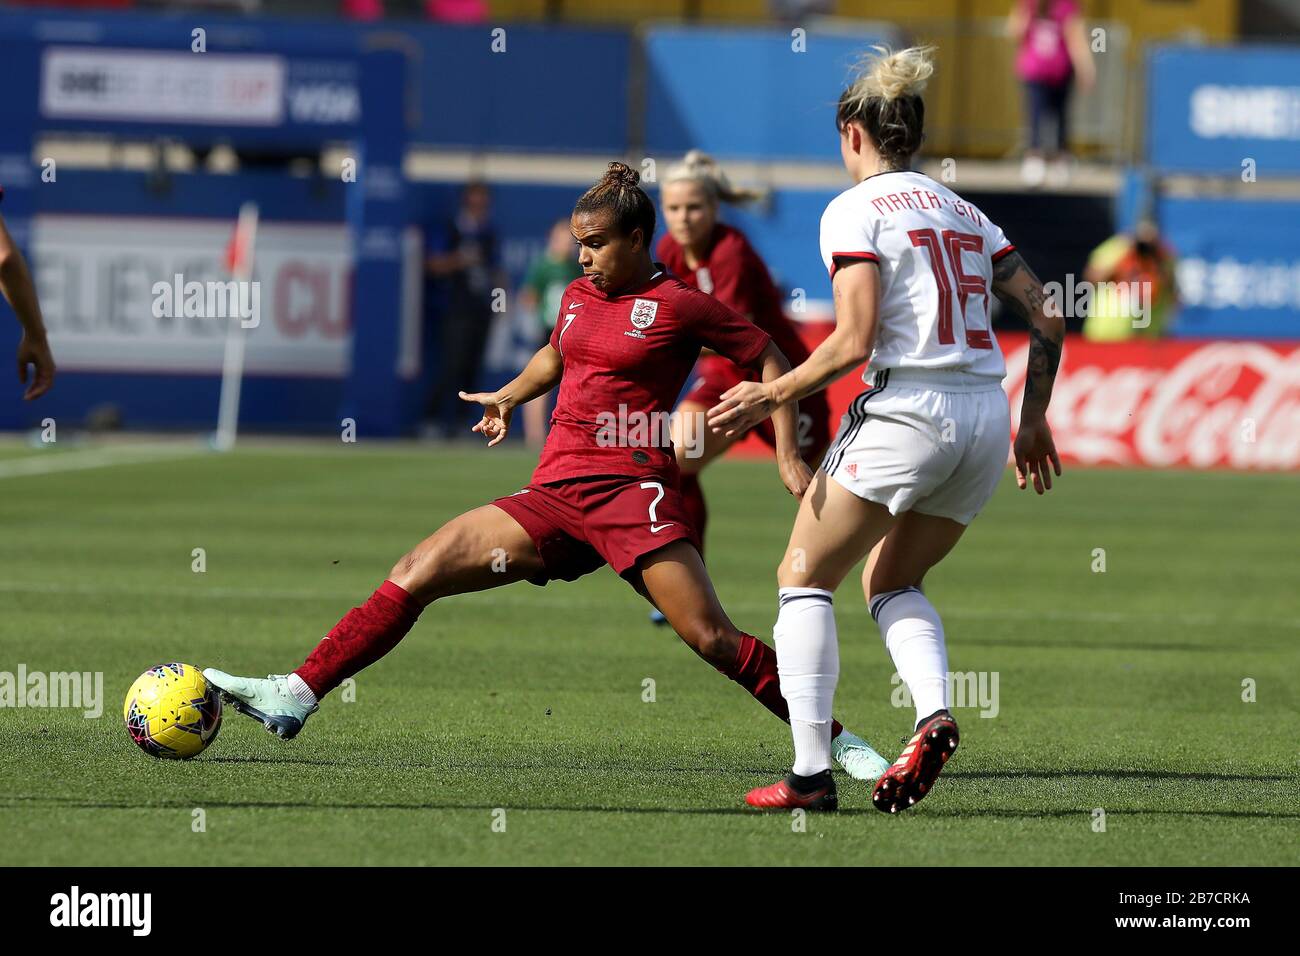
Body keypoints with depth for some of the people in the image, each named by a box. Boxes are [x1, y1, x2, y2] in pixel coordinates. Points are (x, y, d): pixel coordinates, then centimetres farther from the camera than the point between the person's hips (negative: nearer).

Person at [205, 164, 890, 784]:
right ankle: (297, 696, -4)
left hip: (633, 492, -6)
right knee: (415, 573, -4)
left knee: (713, 639, -16)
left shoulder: (678, 306, -3)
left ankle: (839, 741, -3)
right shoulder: (578, 295, 16)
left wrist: (789, 458, -3)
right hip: (554, 496, 6)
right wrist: (509, 396, 25)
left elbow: (770, 361, 3)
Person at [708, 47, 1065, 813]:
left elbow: (854, 340, -14)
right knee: (892, 582, 23)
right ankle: (934, 715, -5)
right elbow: (1046, 322, 15)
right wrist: (1034, 419, 24)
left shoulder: (856, 210, -3)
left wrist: (771, 398, -5)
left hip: (905, 411, -7)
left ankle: (812, 772, -3)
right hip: (986, 418, 7)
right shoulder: (963, 212, 18)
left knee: (804, 578, 7)